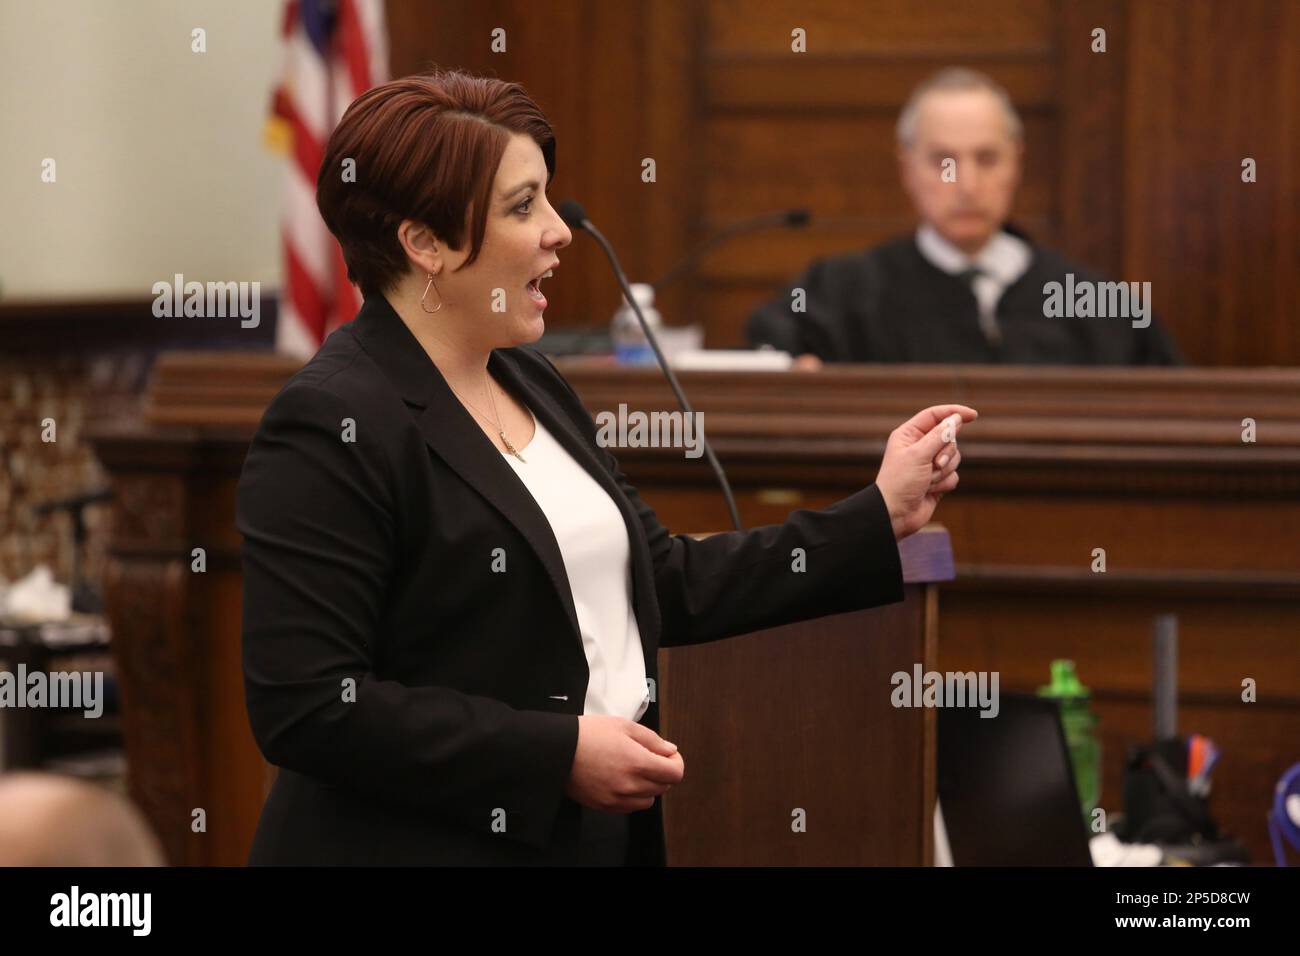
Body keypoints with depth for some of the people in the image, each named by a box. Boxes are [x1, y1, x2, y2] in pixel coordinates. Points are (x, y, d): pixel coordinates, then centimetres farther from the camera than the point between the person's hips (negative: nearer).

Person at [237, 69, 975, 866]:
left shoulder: (531, 383, 11)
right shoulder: (332, 423, -16)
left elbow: (672, 588, 14)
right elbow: (306, 709, -22)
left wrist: (882, 519, 9)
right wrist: (557, 754, -21)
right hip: (432, 842, -8)